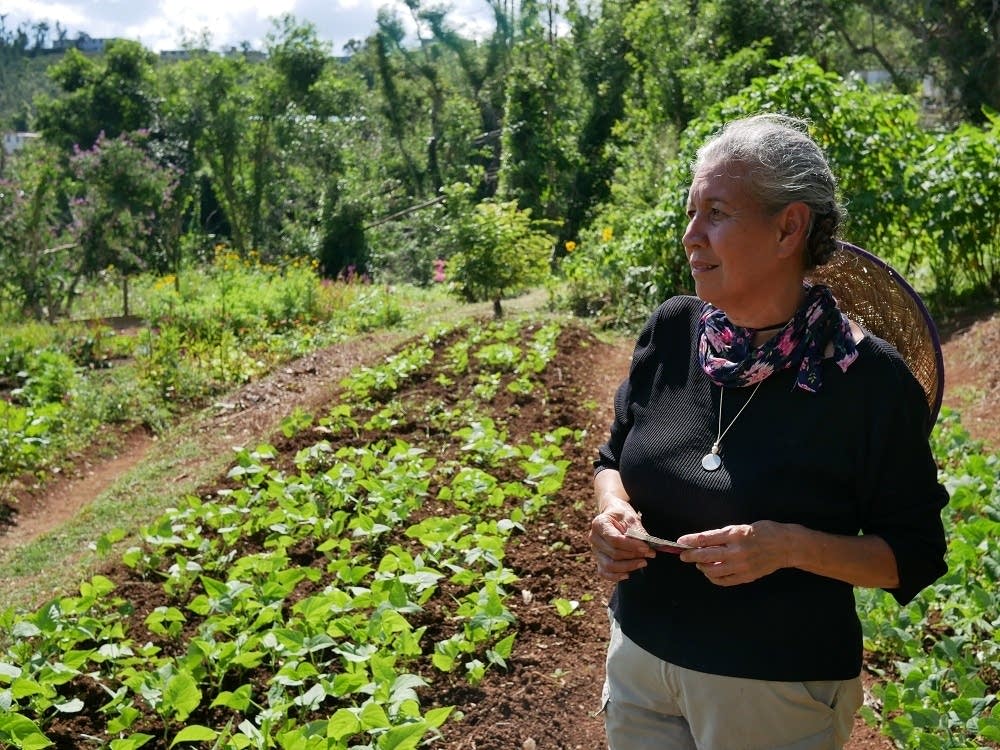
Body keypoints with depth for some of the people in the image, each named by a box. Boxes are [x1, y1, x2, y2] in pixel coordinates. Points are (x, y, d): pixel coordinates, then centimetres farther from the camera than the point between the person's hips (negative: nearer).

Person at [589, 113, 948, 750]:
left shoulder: (869, 378, -17)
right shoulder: (672, 330, -5)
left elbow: (915, 555, -9)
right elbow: (616, 457, 9)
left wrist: (790, 546, -25)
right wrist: (614, 508, -13)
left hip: (778, 694, -4)